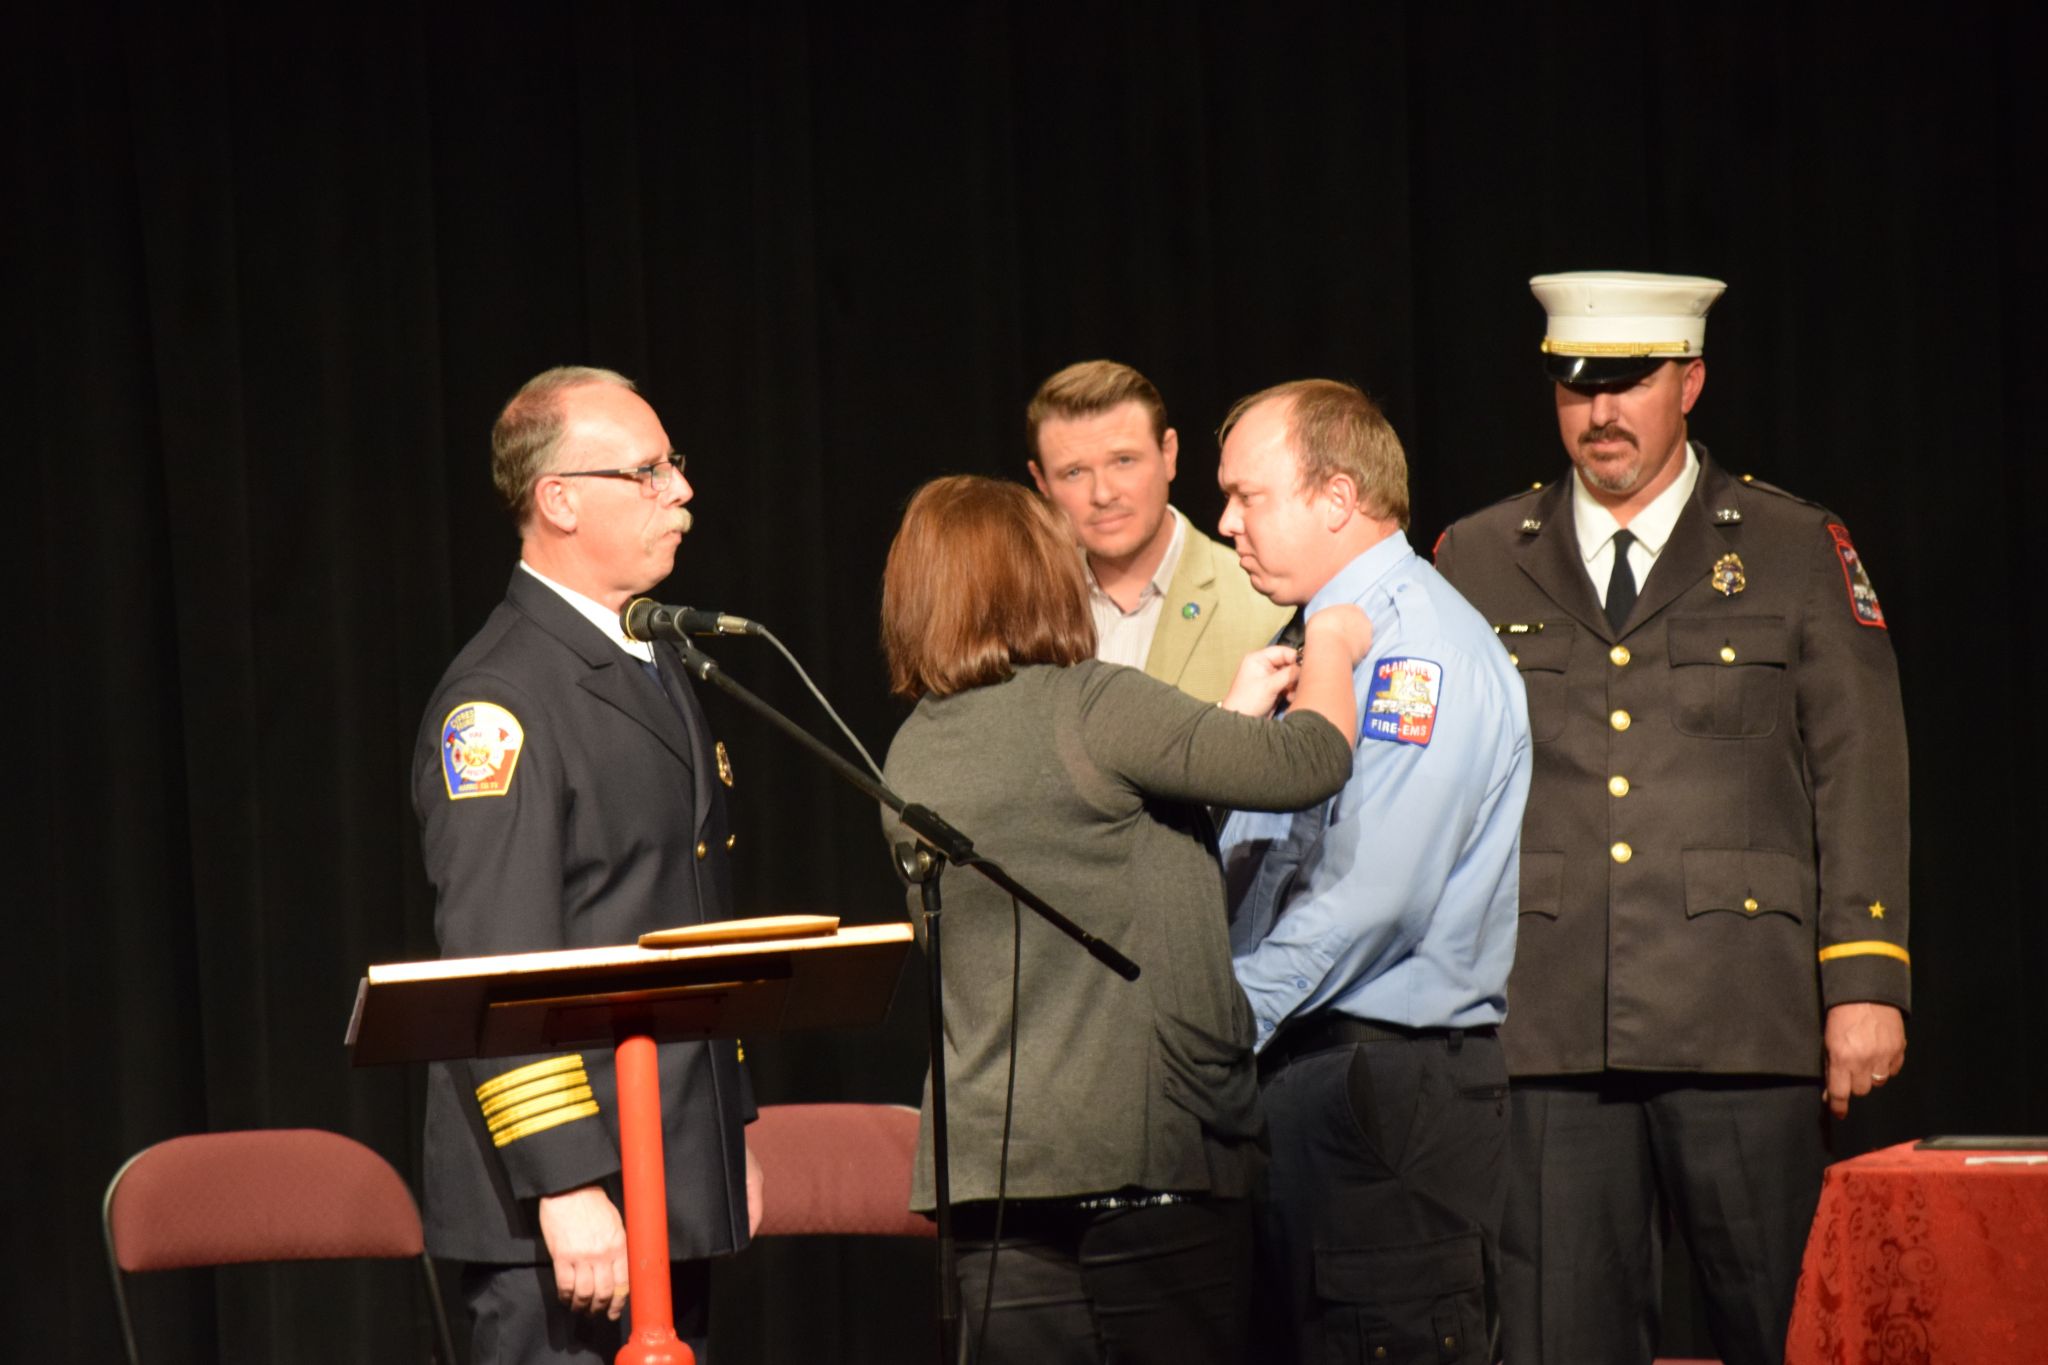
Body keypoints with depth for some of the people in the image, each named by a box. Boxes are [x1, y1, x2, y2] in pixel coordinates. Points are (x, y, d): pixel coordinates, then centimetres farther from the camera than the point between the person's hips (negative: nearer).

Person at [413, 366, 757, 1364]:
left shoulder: (654, 668, 18)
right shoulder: (500, 701, -13)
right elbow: (497, 970, -19)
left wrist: (730, 1134, 23)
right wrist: (566, 1187, -24)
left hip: (676, 1179, 9)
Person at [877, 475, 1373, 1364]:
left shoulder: (912, 756, 11)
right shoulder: (1086, 705, -11)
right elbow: (1306, 761, -12)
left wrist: (1238, 713, 27)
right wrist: (1332, 650, 8)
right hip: (1145, 1156, -6)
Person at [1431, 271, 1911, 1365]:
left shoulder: (1798, 552, 8)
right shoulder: (1473, 562, 12)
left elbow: (1861, 780, 4)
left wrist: (1865, 980, -4)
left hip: (1739, 1027, -1)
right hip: (1542, 1026, 1)